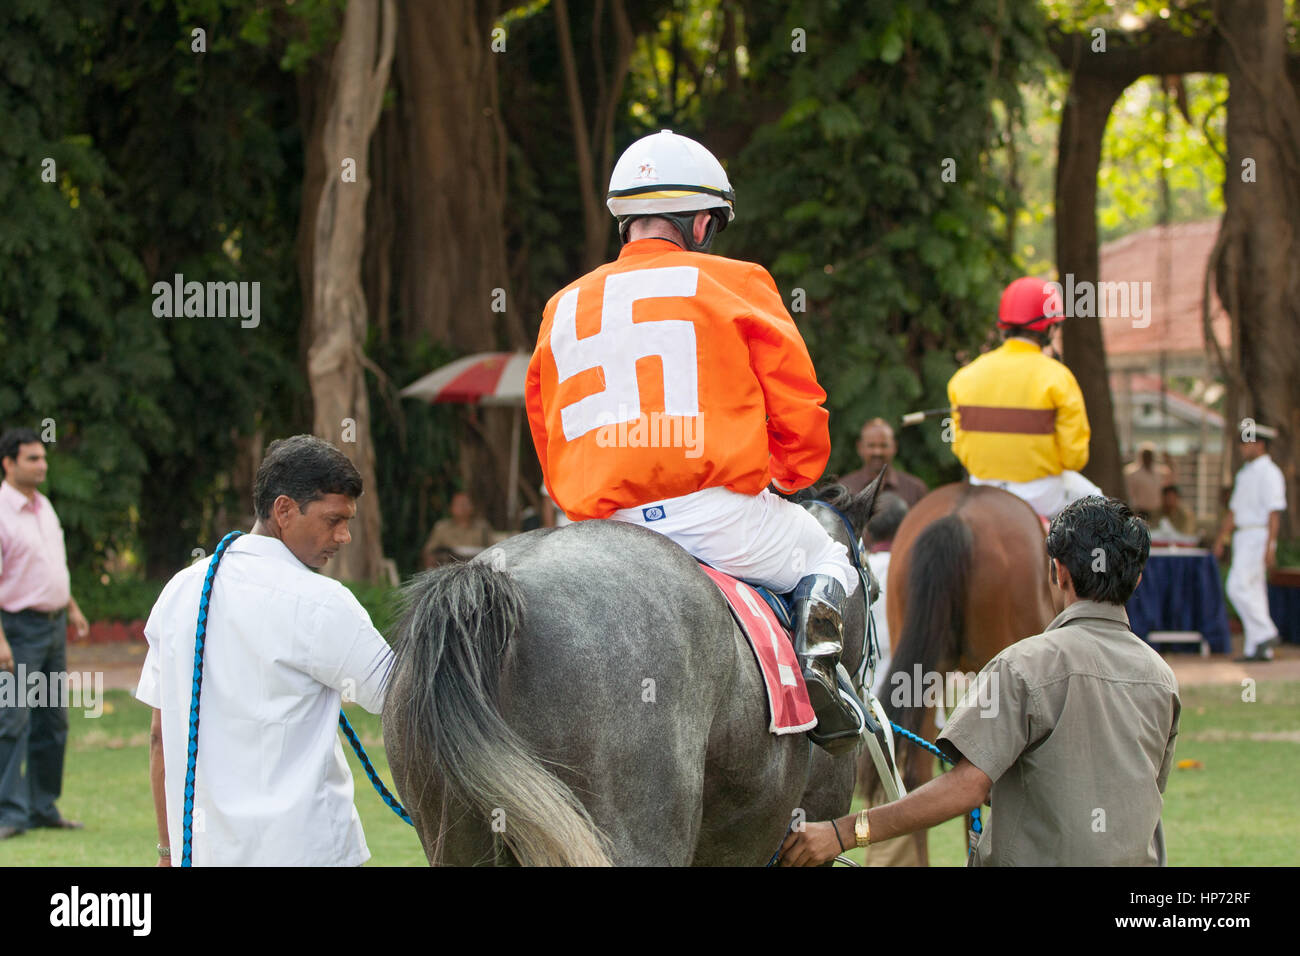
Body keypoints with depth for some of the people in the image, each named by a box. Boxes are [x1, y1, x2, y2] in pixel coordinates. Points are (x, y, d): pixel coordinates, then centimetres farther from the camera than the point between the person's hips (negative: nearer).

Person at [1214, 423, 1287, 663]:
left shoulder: (1269, 473, -10)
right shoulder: (1244, 473, 18)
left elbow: (1275, 512, -16)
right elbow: (1234, 509, 25)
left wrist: (1269, 547, -22)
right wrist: (1221, 538, 21)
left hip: (1259, 535, -9)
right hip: (1242, 536, 9)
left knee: (1238, 586, -17)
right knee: (1253, 590, 7)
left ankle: (1265, 633, -9)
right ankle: (1256, 649, 7)